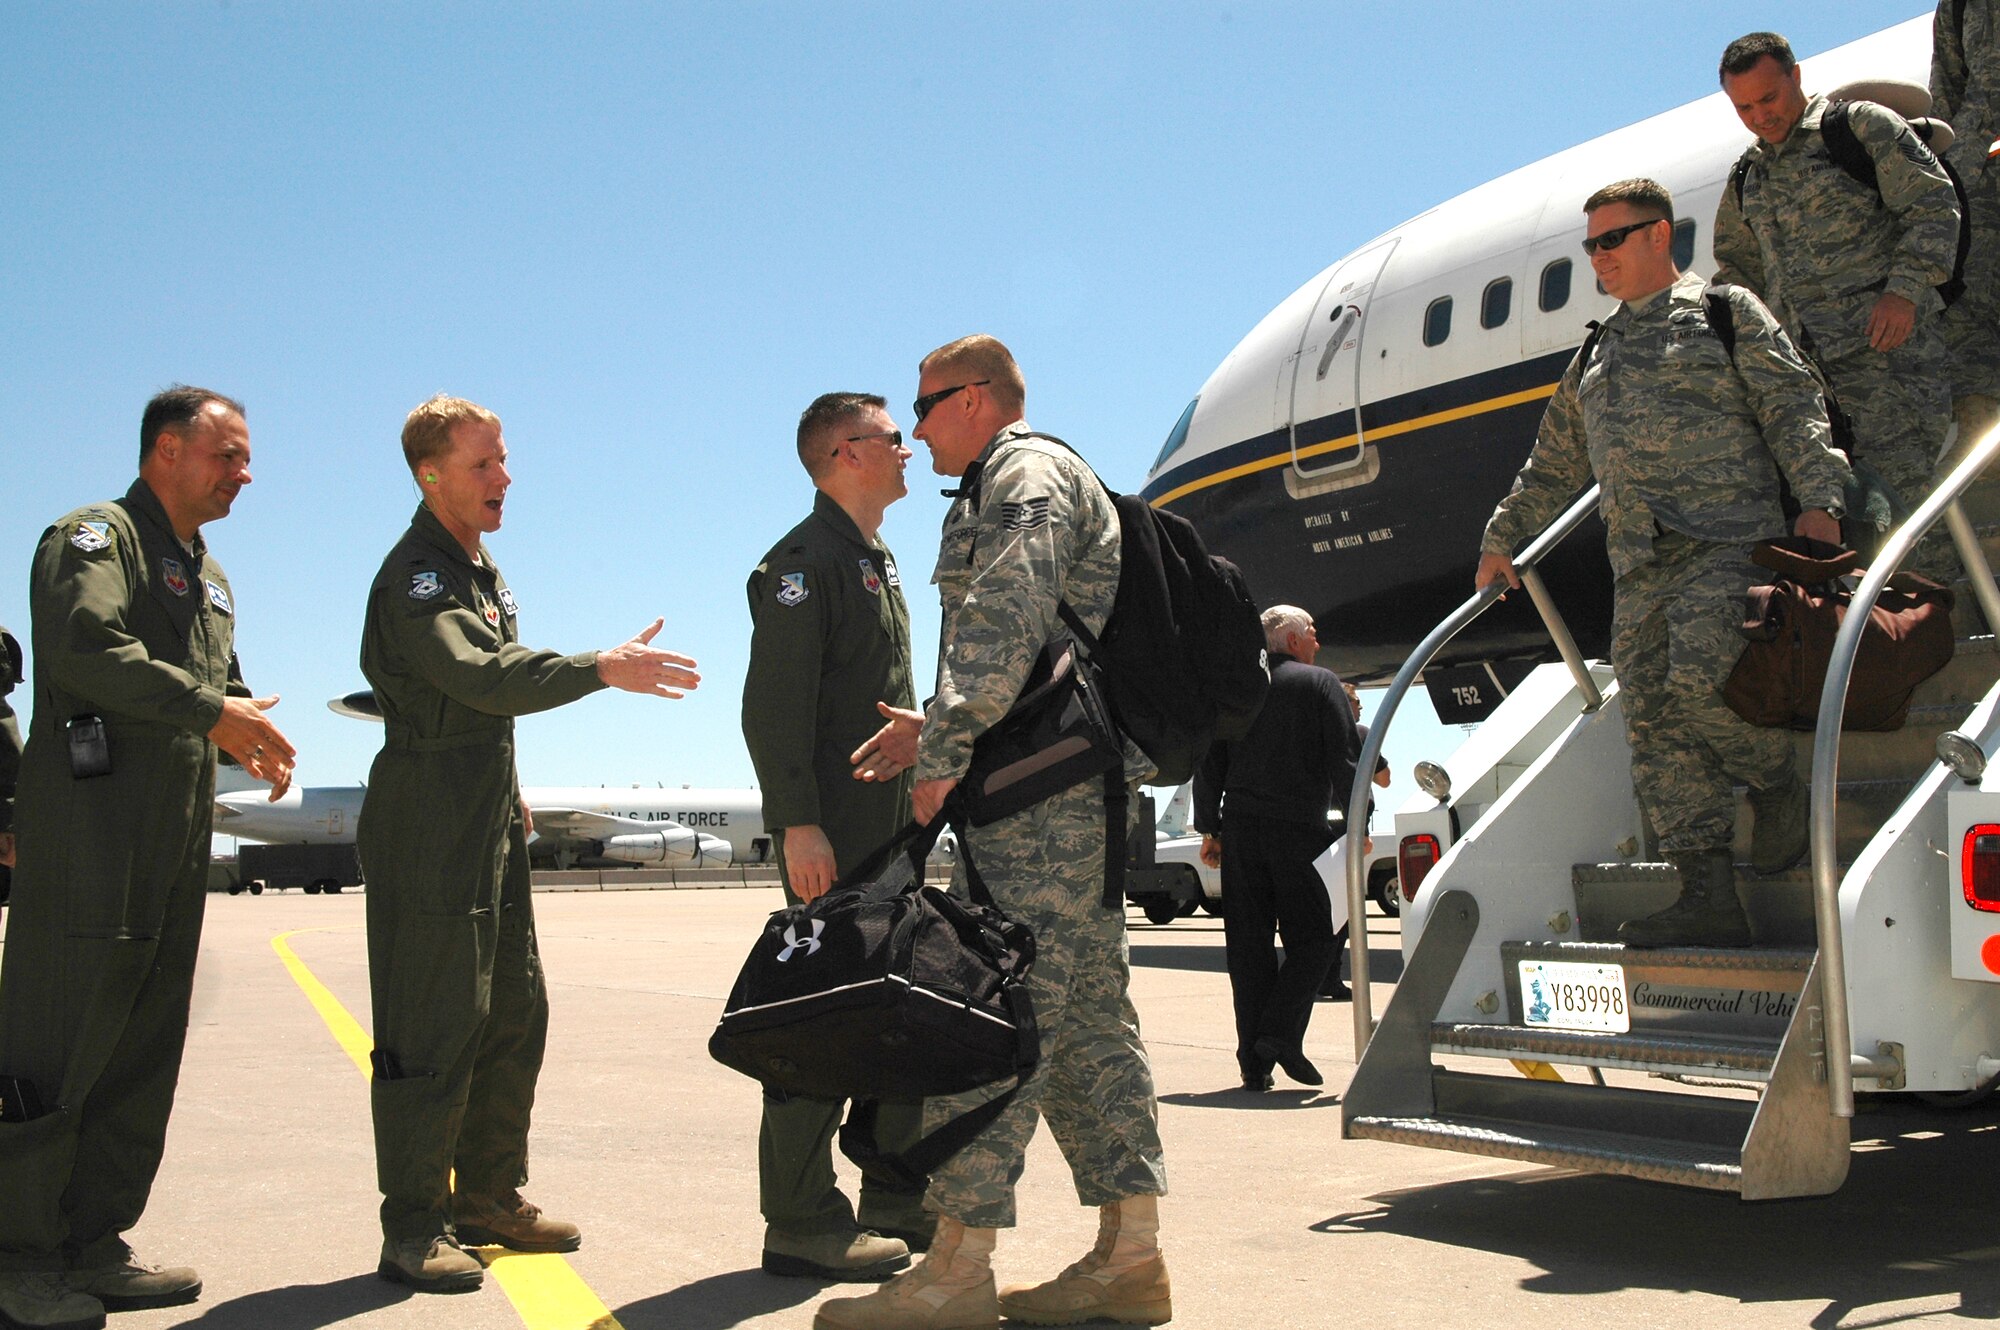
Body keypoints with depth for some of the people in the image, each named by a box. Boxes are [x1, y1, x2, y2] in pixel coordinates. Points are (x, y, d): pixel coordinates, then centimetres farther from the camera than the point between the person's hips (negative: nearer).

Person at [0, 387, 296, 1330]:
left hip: (178, 840, 9)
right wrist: (212, 709, -18)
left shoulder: (209, 578, 23)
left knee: (144, 1047, 9)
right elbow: (86, 647, -20)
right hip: (91, 820, -9)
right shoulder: (95, 535, -3)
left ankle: (94, 1247, 16)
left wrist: (248, 737, 3)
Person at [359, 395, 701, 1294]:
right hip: (428, 834, -9)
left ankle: (490, 1200, 24)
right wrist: (601, 670, -37)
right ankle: (414, 1228, 0)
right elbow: (483, 677, -28)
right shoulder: (415, 578, -13)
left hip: (491, 828, 10)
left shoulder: (481, 570, 18)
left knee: (515, 1017, 12)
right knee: (436, 1027, -8)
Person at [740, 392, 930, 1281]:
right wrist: (800, 824, -24)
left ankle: (898, 1196, 23)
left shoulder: (878, 564, 21)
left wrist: (919, 726, 9)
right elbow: (775, 706, -18)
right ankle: (803, 1222, -2)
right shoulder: (806, 560, -9)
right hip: (831, 832, -10)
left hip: (890, 825, 10)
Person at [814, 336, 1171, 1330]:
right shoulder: (1020, 480, 28)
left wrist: (944, 752, -21)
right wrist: (933, 730, 28)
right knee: (1085, 1014, 7)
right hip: (1071, 790, 11)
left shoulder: (1026, 471, -4)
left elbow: (1005, 622, -19)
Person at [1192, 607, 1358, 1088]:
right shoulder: (1321, 684, 1)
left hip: (1241, 830, 4)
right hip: (1300, 830, -4)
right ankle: (1281, 1034, -11)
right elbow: (1345, 760, -5)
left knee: (1248, 944, 5)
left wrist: (1209, 827, 16)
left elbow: (1209, 764, 12)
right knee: (1312, 938, 5)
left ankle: (1254, 1059, 3)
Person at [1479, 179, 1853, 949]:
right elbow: (1554, 465, 33)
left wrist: (1819, 500, -14)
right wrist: (1502, 538, 31)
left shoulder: (1725, 310, 10)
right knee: (1654, 721, -6)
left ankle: (1777, 783, 4)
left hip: (1727, 539, -6)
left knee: (1701, 681, -26)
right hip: (1639, 565, 6)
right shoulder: (1596, 355, 27)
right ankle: (1710, 901, -7)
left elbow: (1794, 407, -1)